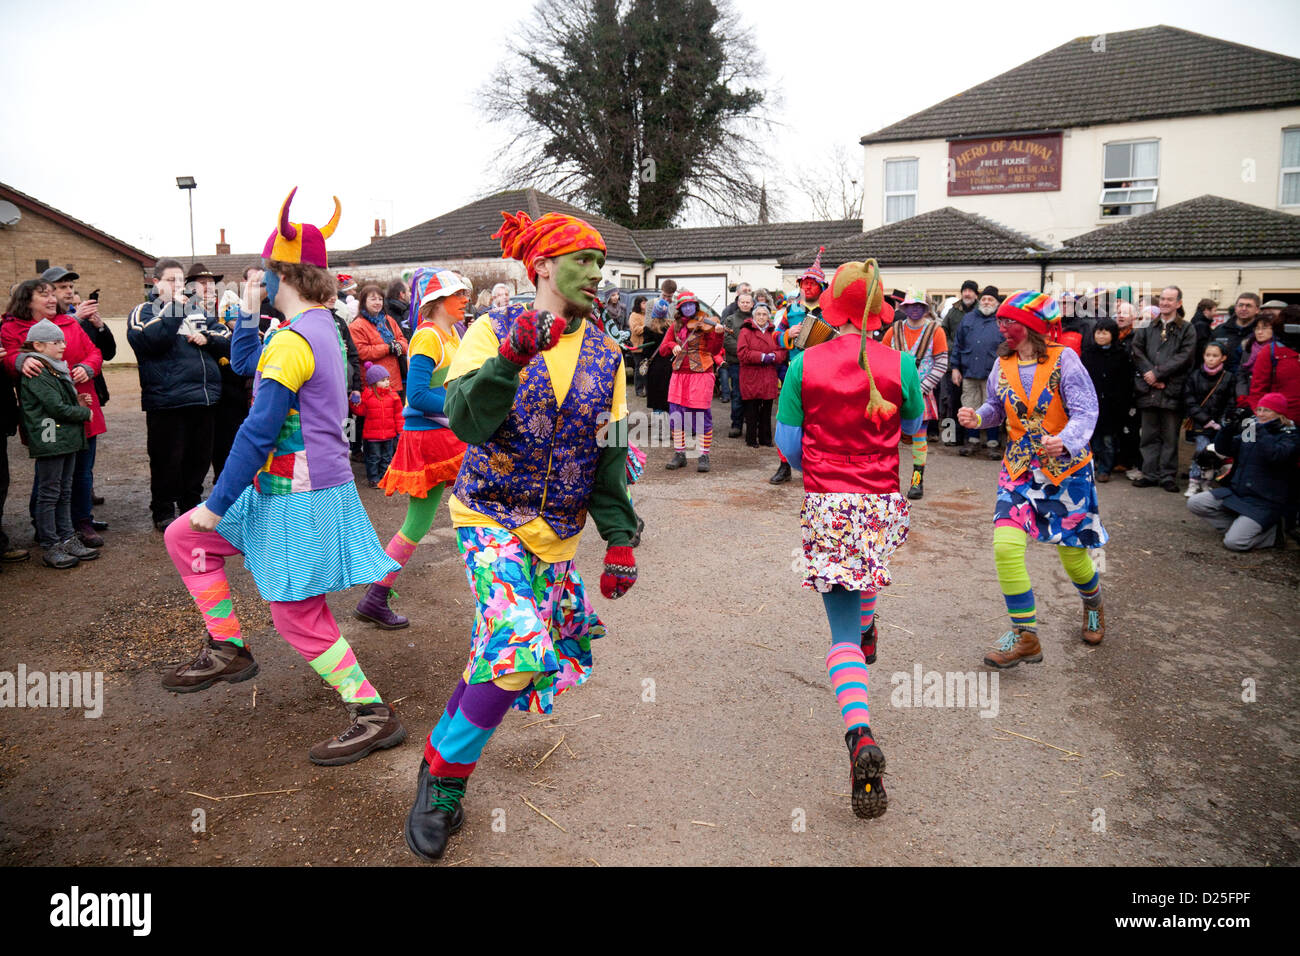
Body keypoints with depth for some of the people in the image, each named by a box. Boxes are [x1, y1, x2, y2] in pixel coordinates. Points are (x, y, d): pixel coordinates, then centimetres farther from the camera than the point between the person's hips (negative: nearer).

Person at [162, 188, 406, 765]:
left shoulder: (293, 341, -20)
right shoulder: (324, 328, 11)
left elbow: (259, 431, -22)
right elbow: (245, 364, 27)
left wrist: (217, 504, -15)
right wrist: (247, 313, 16)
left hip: (300, 499, -10)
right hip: (280, 491, 10)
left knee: (299, 617, -3)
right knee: (183, 538, 16)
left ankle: (374, 715, 7)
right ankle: (227, 650, 22)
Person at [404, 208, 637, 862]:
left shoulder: (605, 355, 6)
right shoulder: (493, 329, -6)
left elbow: (611, 456, 7)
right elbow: (464, 420, -20)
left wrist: (620, 539, 1)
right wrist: (510, 357, -34)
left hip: (555, 535, 5)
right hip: (489, 516, -5)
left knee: (504, 652, 8)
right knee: (519, 645, -20)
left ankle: (443, 751, 32)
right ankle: (444, 780, 1)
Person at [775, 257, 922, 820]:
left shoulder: (804, 364, -5)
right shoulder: (900, 364, -4)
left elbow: (787, 442, 1)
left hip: (824, 504, -2)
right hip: (882, 503, 2)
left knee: (842, 633, 2)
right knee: (867, 562, 39)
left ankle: (861, 738, -17)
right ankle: (867, 631, 62)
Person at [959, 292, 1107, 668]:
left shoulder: (1063, 359, -12)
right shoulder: (1003, 364, 2)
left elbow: (1085, 411, -16)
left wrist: (1065, 441, -36)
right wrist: (978, 416, -10)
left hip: (1066, 468, -3)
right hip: (1019, 469, 3)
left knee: (1073, 556, 7)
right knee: (1005, 546, -15)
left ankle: (1093, 606, 44)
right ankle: (1025, 637, -3)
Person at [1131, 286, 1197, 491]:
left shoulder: (1187, 330, 5)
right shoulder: (1147, 327, 13)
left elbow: (1184, 357, -7)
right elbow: (1137, 351, 2)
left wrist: (1157, 373, -13)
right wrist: (1149, 375, -11)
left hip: (1172, 390, -2)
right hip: (1148, 389, 2)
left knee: (1170, 436, 2)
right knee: (1149, 435, 7)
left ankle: (1168, 476, 9)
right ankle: (1150, 474, 13)